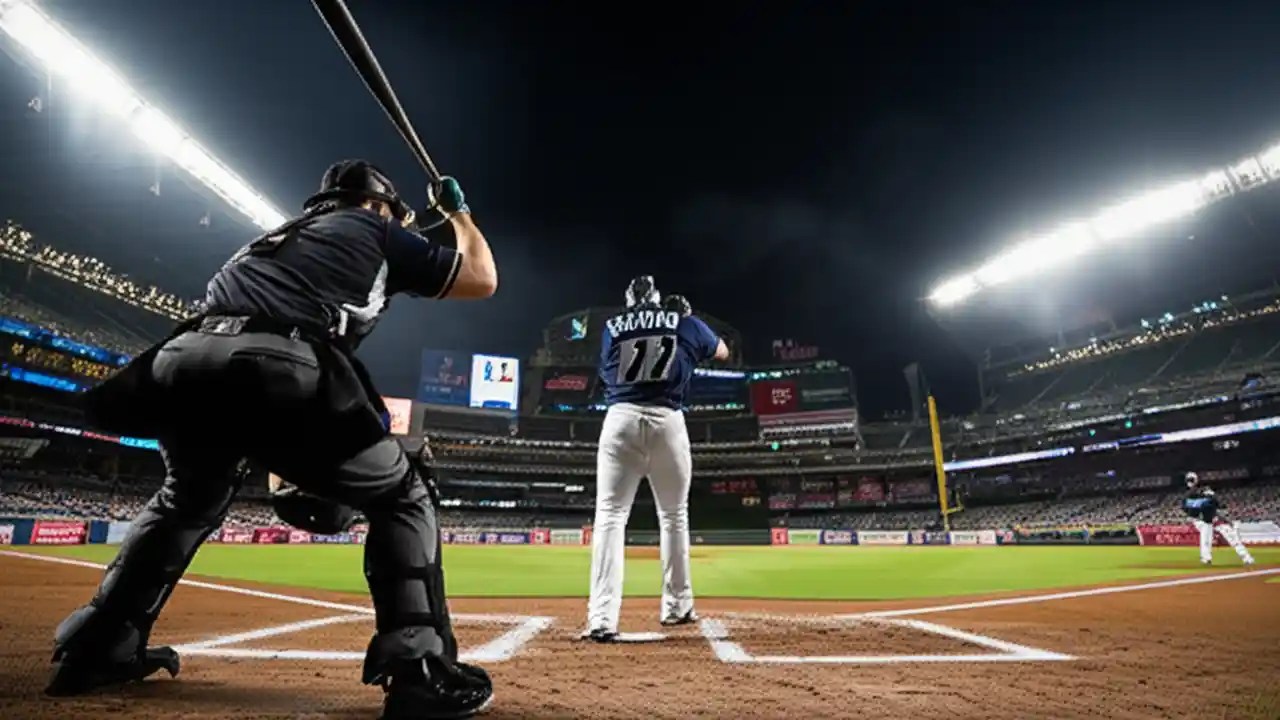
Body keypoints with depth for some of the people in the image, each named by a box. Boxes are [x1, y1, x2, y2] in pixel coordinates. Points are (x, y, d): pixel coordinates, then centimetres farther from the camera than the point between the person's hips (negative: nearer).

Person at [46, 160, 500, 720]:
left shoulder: (277, 234, 37)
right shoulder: (374, 228, 20)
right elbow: (482, 279, 18)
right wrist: (458, 213, 37)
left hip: (182, 363, 7)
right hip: (278, 370, -7)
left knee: (187, 501, 35)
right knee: (402, 499, 6)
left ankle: (95, 650, 38)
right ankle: (420, 672, -3)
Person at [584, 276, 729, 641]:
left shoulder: (611, 327, 14)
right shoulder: (684, 323, 13)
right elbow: (722, 352, 31)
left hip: (621, 419, 0)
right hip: (668, 421, 1)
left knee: (610, 515, -1)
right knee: (674, 515, 17)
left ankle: (602, 619, -12)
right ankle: (677, 605, 29)